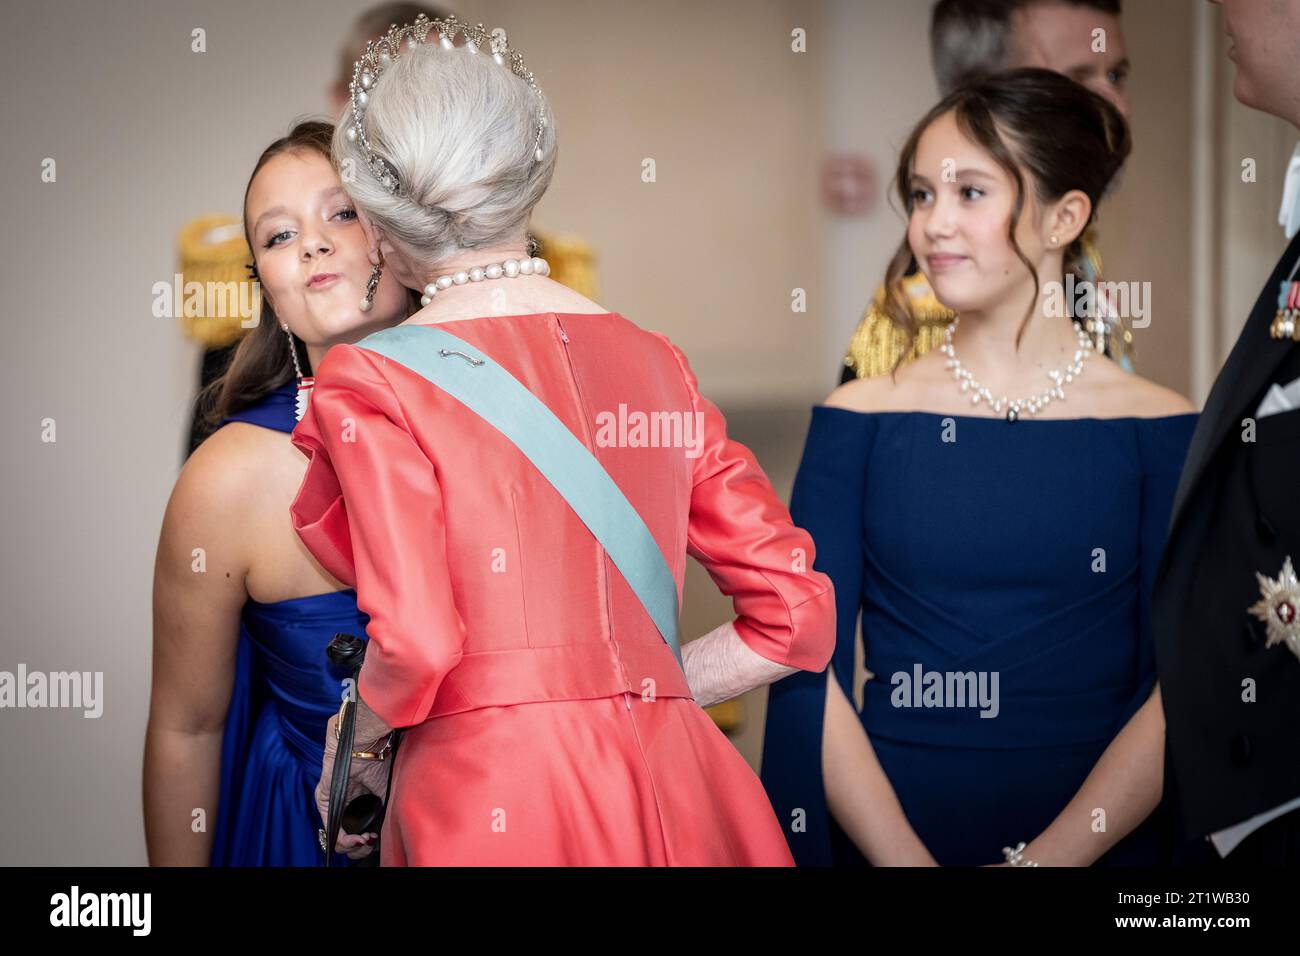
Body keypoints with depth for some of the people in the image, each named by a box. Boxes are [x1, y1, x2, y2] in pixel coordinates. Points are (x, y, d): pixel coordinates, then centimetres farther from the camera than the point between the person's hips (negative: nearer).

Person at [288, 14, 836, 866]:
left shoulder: (371, 382, -4)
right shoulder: (658, 364, 8)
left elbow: (415, 642, -15)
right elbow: (796, 615, 7)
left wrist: (363, 745, 5)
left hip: (489, 803, -4)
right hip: (676, 789, 4)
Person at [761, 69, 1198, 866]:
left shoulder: (1163, 431, 1)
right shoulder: (861, 419, 4)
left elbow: (1184, 691, -3)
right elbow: (811, 675, -1)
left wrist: (1049, 856, -13)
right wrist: (906, 856, -12)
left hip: (1096, 843, 0)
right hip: (883, 837, 1)